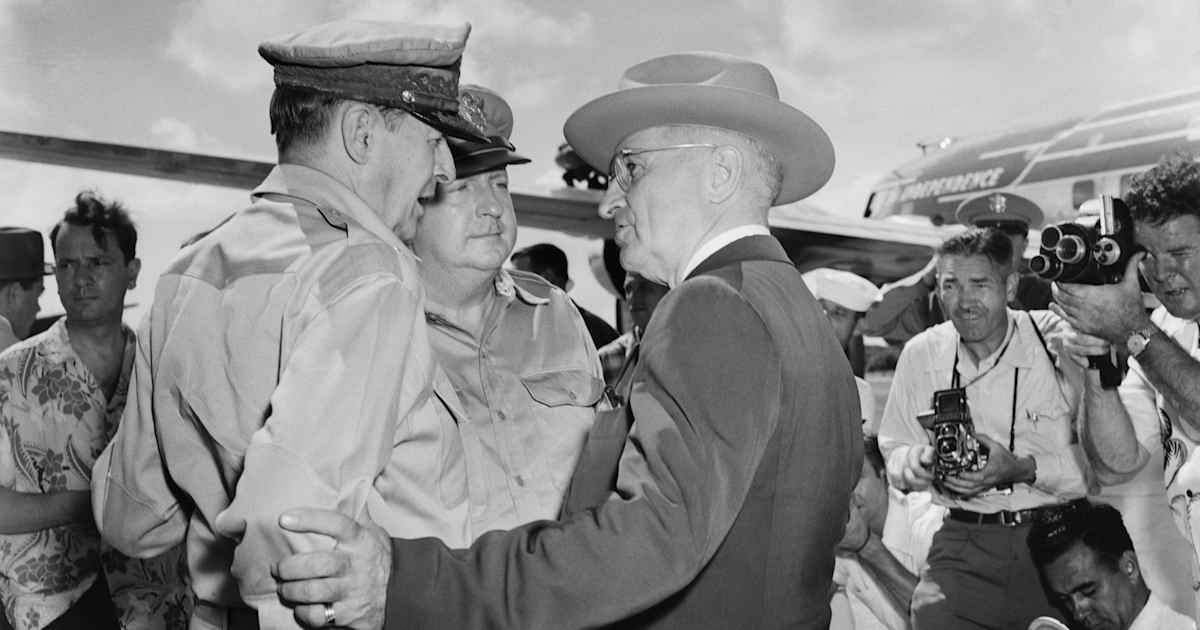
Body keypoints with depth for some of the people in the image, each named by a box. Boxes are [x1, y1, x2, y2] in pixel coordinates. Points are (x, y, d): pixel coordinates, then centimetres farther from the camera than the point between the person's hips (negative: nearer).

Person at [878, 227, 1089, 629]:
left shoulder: (1060, 342, -5)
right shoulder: (921, 354, 3)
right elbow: (894, 449, 11)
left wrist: (1024, 469, -18)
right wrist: (914, 462, -10)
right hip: (964, 539, 1)